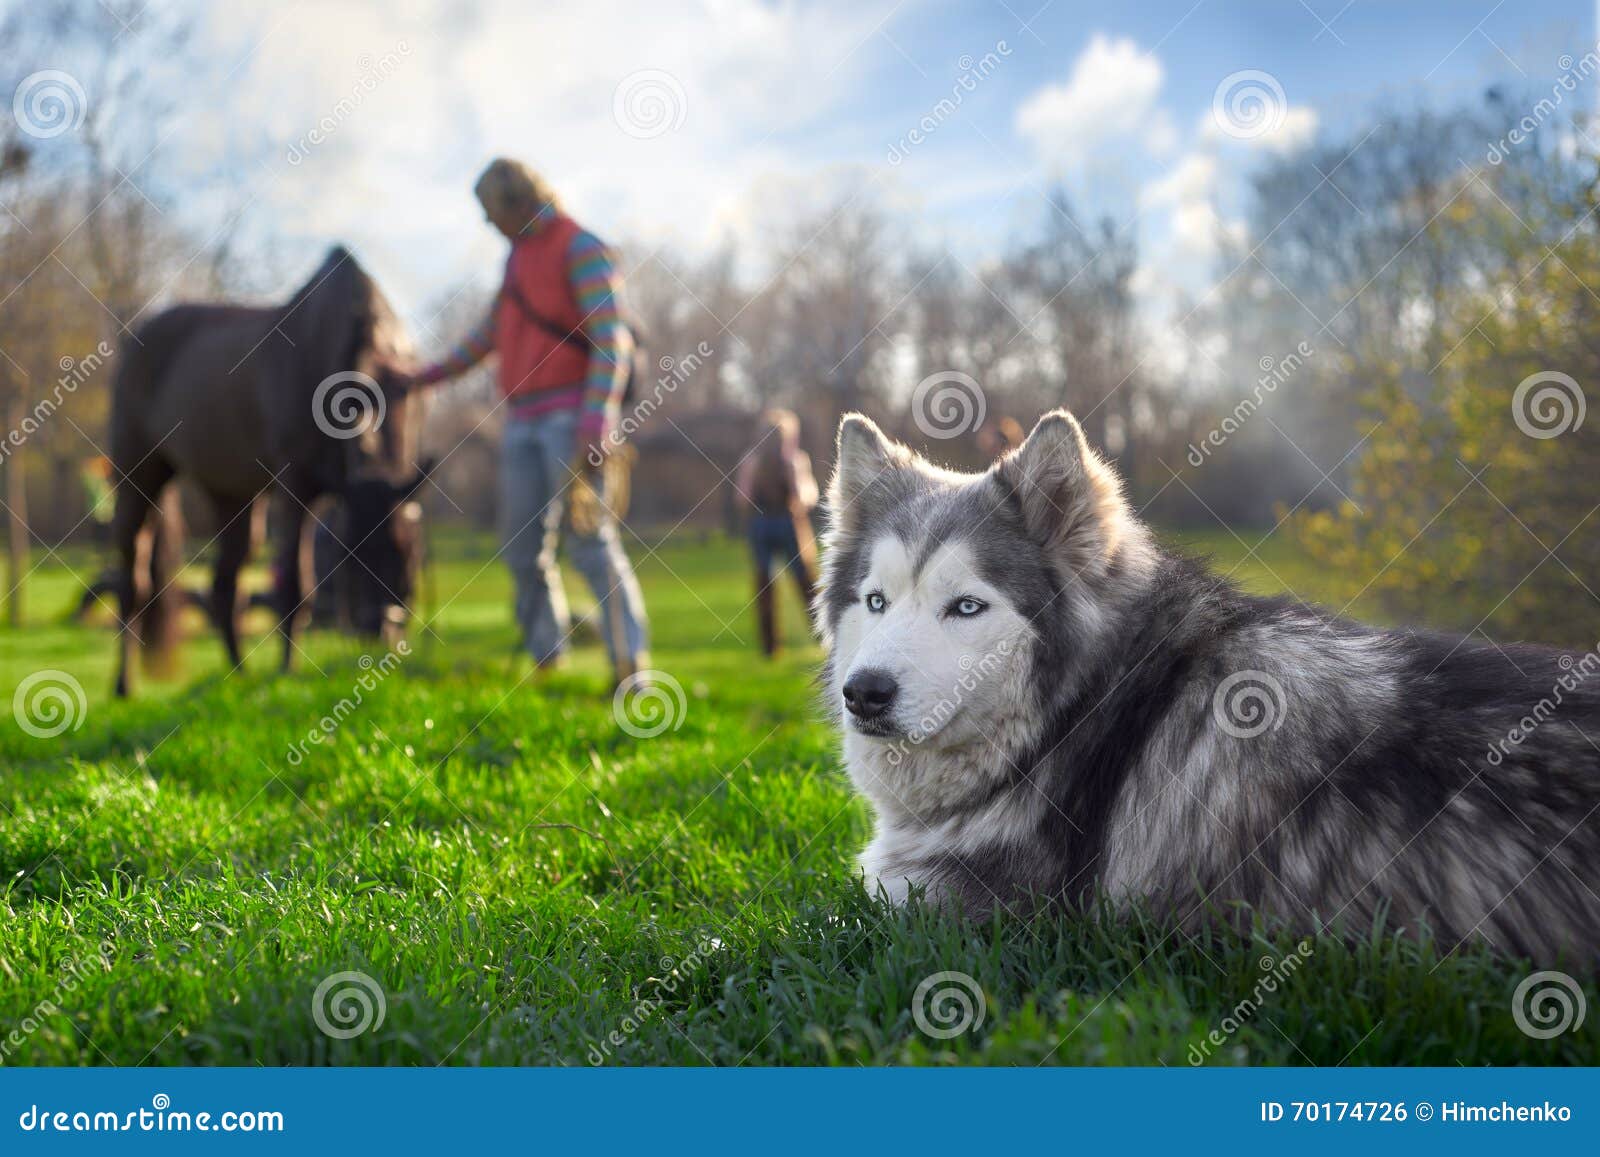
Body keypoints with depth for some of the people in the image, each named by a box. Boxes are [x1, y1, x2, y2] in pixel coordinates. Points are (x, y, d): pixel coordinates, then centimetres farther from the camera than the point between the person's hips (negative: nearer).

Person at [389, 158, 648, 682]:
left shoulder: (581, 248, -7)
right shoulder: (520, 253, 20)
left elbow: (610, 339, -18)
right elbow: (491, 332, 29)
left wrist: (597, 418, -29)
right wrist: (423, 377, 29)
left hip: (572, 416, -8)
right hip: (523, 420, 8)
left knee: (591, 538, -15)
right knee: (523, 544, 5)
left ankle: (630, 664, -15)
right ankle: (544, 659, 15)